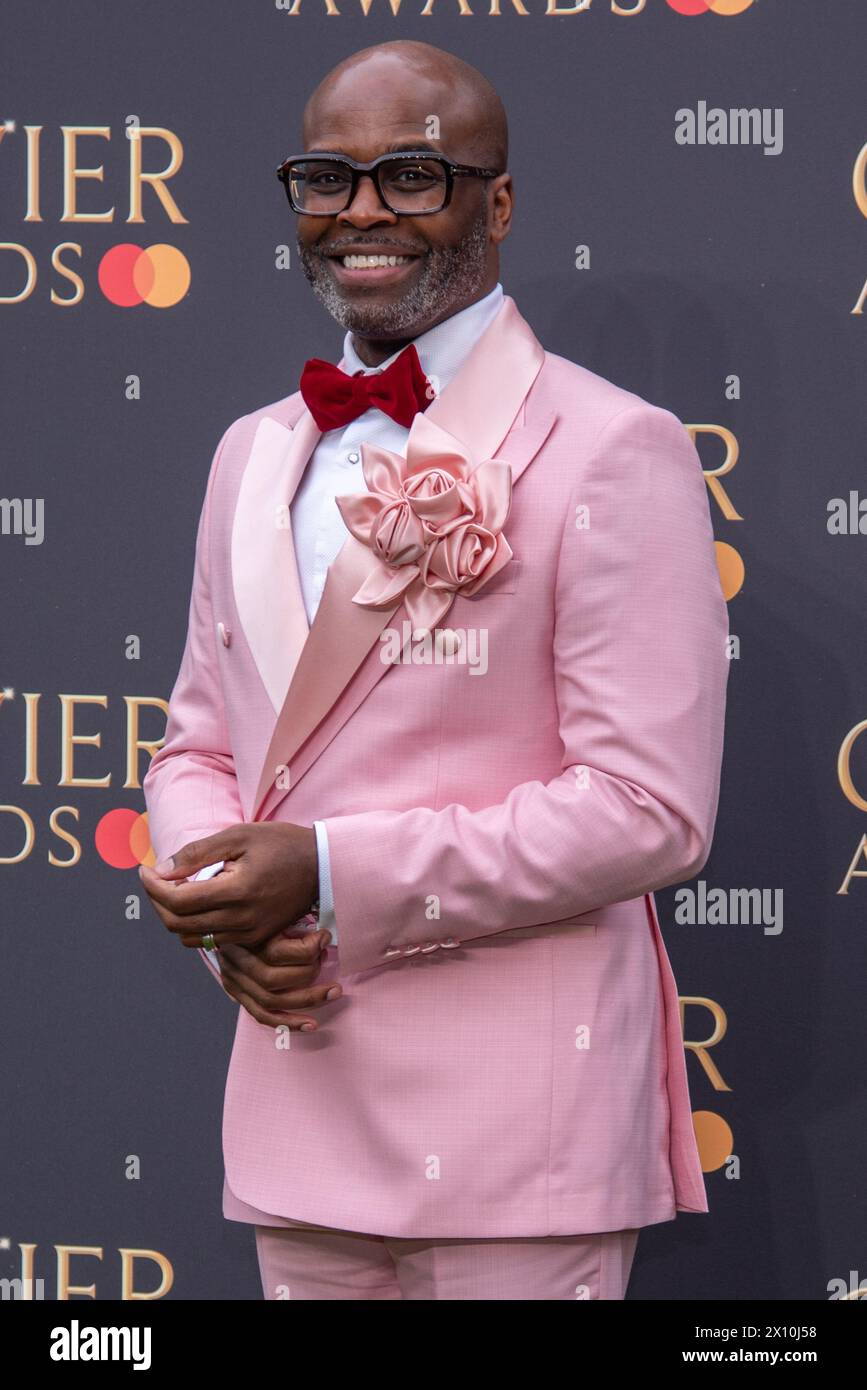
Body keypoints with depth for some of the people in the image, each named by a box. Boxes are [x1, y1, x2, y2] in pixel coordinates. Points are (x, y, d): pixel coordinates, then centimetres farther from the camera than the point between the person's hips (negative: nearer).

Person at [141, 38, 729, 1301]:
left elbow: (649, 810, -14)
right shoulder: (253, 455, 15)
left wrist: (327, 875, -17)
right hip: (297, 1107, 6)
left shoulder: (610, 454, -8)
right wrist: (229, 912, -4)